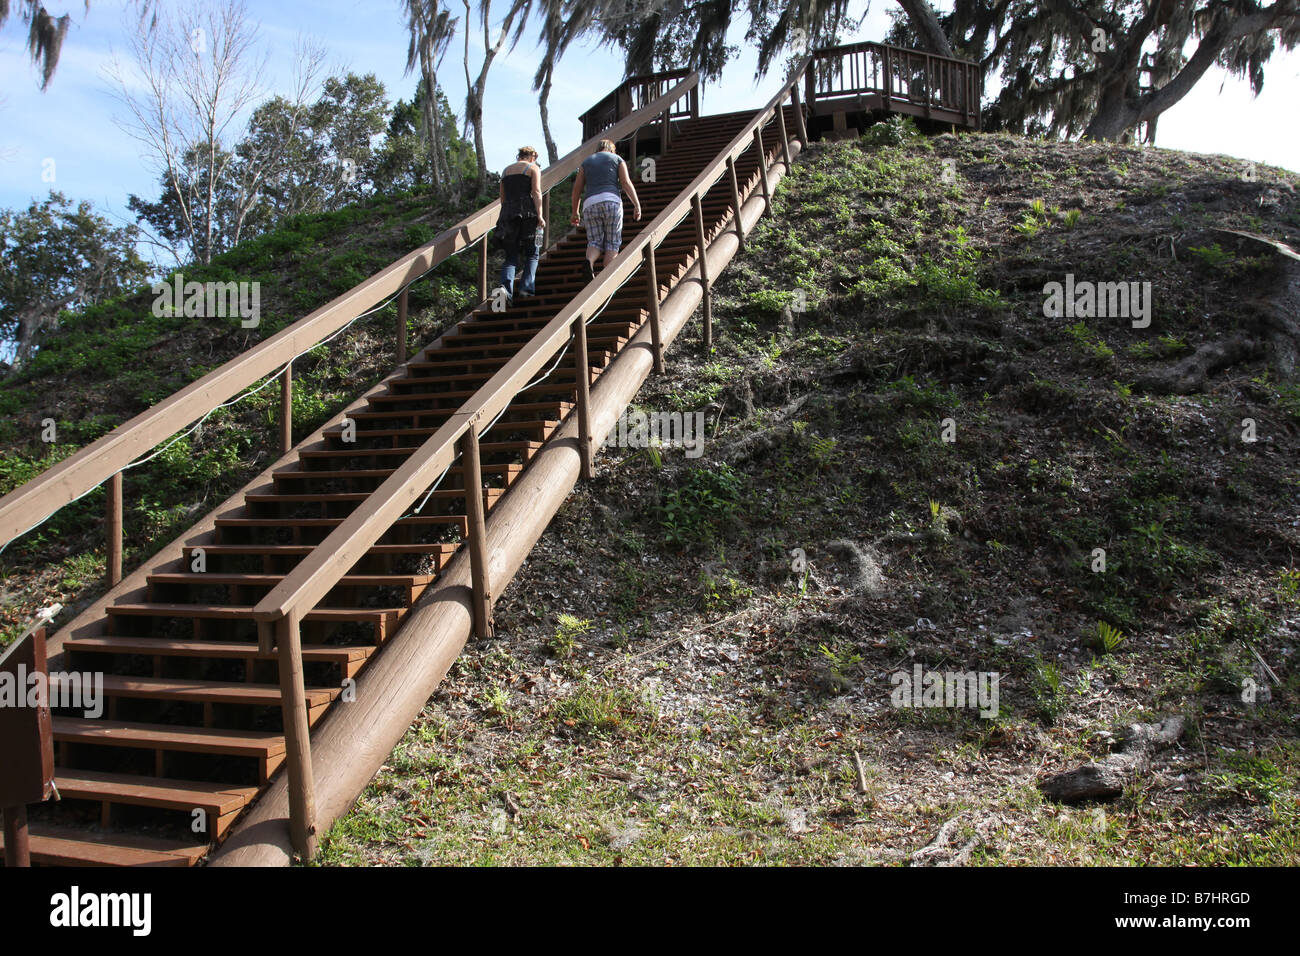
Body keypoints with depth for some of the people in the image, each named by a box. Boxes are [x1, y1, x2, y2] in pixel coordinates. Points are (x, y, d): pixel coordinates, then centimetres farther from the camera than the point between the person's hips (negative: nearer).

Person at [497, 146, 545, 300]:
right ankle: (527, 287, -9)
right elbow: (536, 192, -5)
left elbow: (502, 198, 20)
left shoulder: (506, 170, 22)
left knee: (511, 257, 3)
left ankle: (505, 286, -21)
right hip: (527, 212, -4)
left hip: (507, 213, 4)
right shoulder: (533, 168, 7)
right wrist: (539, 215, -10)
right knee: (532, 253, 7)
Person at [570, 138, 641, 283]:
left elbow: (577, 188, 17)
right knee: (612, 242, 4)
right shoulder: (617, 159, 15)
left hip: (590, 203, 2)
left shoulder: (586, 161, 22)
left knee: (594, 241, 5)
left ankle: (589, 261, -27)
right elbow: (626, 183, 1)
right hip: (611, 200, -2)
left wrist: (575, 212, 21)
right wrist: (637, 205, -2)